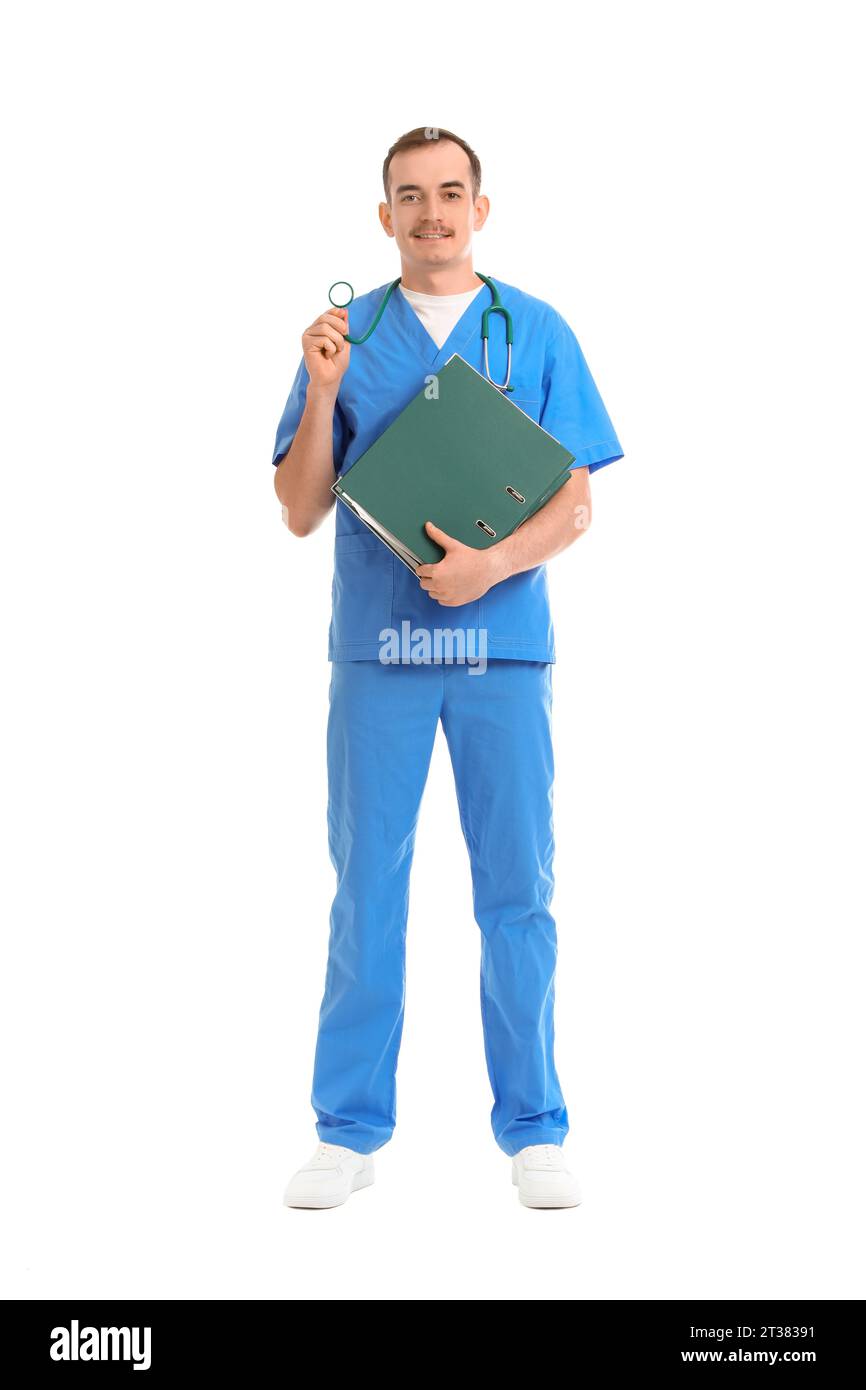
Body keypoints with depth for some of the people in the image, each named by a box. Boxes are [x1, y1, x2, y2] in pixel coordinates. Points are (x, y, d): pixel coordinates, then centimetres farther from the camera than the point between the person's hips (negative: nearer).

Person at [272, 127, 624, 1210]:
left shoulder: (537, 333, 7)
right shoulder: (343, 337, 8)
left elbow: (574, 505, 3)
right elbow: (300, 514, 5)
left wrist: (493, 564, -15)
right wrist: (323, 393, -9)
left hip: (503, 644, 0)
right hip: (374, 645, 1)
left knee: (516, 892, 4)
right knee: (367, 890, 5)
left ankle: (533, 1131, 15)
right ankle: (351, 1130, 16)